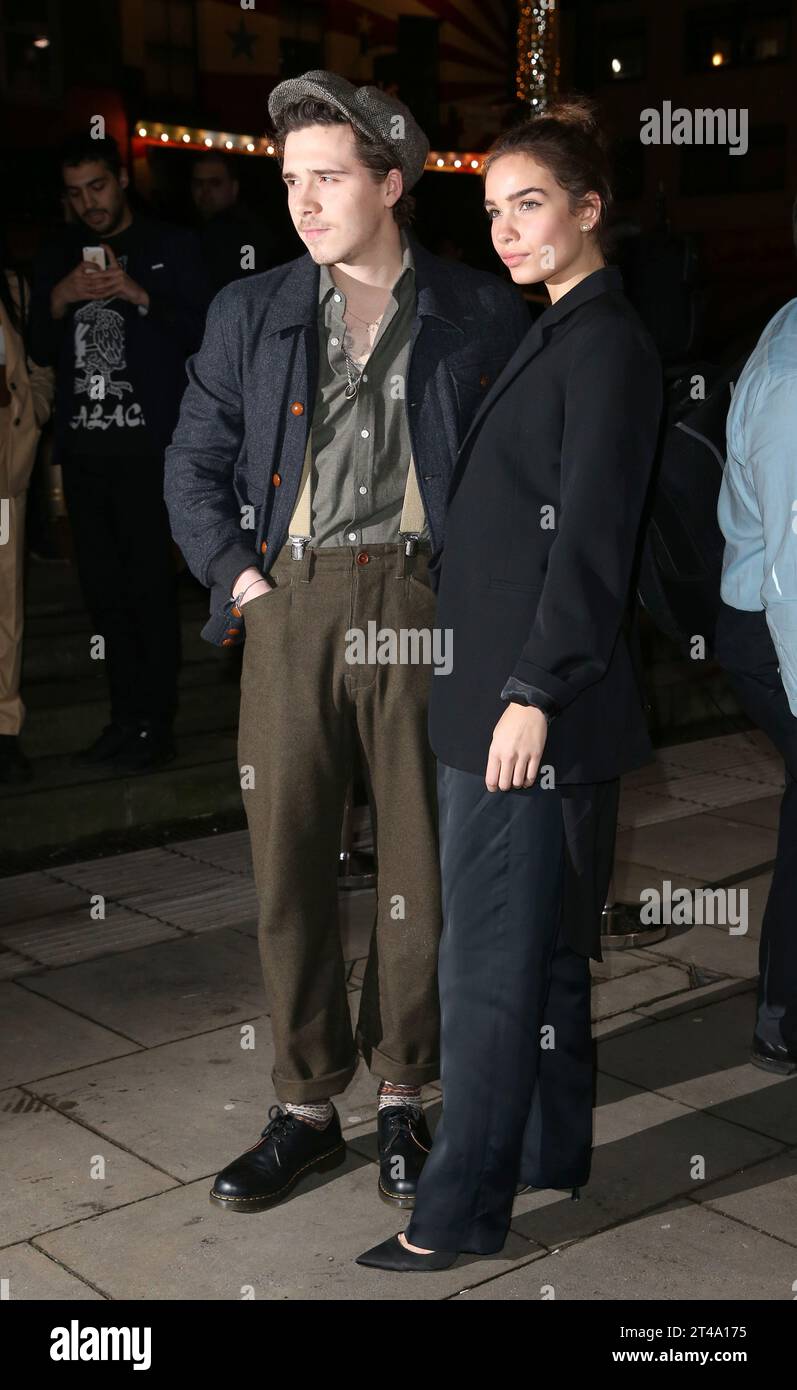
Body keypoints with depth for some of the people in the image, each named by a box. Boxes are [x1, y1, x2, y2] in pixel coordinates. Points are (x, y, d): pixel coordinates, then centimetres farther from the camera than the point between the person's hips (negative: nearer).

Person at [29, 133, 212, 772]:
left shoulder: (171, 247, 5)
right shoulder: (58, 257, 16)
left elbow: (200, 331, -3)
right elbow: (40, 347, 14)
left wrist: (138, 294, -14)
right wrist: (59, 301, -4)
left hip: (147, 442, -5)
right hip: (82, 444, 5)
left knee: (150, 582, -6)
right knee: (103, 587, 6)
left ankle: (157, 724, 0)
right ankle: (127, 715, 14)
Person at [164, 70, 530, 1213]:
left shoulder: (482, 313, 6)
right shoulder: (249, 313, 12)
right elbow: (194, 465, 14)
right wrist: (236, 571, 1)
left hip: (420, 602, -2)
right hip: (291, 607, 2)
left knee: (420, 860, 4)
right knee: (289, 861, 4)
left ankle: (403, 1097, 21)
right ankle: (306, 1107, 18)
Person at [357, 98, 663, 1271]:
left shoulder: (606, 344, -12)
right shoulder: (558, 338, 16)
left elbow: (592, 538, -19)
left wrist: (535, 692, -21)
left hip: (532, 708, -9)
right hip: (498, 691, 10)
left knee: (490, 962, -3)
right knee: (543, 944, 18)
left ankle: (462, 1211, 8)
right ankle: (552, 1152, 32)